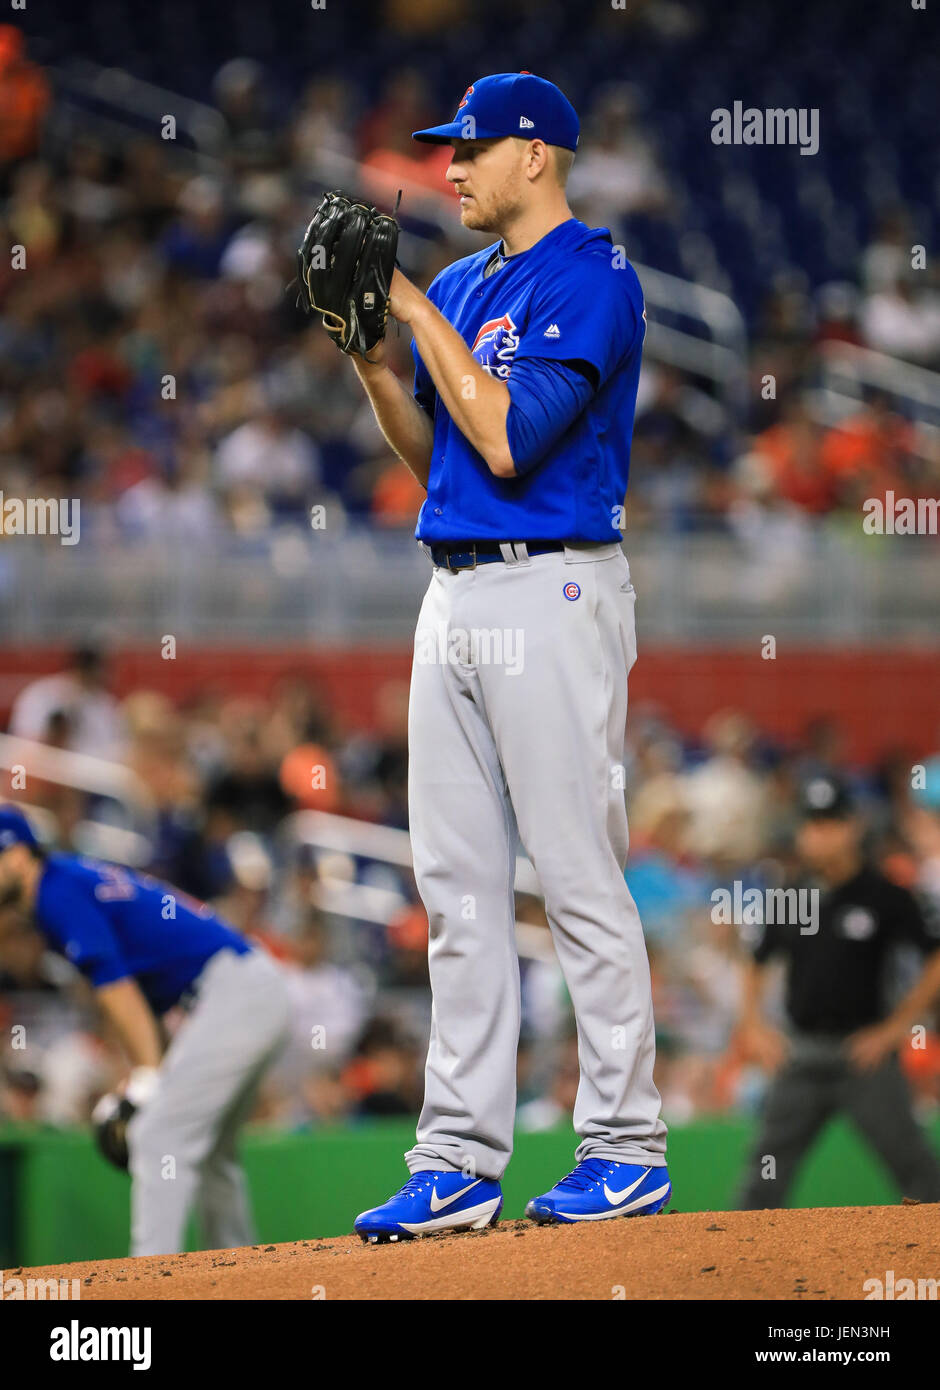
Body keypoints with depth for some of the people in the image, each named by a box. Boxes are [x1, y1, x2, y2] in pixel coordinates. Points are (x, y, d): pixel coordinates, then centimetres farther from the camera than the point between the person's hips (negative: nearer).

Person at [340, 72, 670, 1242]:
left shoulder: (591, 280, -10)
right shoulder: (461, 288, 17)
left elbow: (507, 439, -18)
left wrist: (416, 312, -12)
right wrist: (365, 348, 5)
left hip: (551, 591, -8)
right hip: (454, 595, 9)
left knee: (579, 879, -6)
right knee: (457, 889, 6)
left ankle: (627, 1146, 0)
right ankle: (460, 1158, 8)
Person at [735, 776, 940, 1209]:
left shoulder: (885, 896, -4)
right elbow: (757, 963, 21)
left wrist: (894, 1028, -7)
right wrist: (753, 1027, 8)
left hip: (864, 1054, -4)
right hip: (801, 1054, 4)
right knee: (767, 1169, 1)